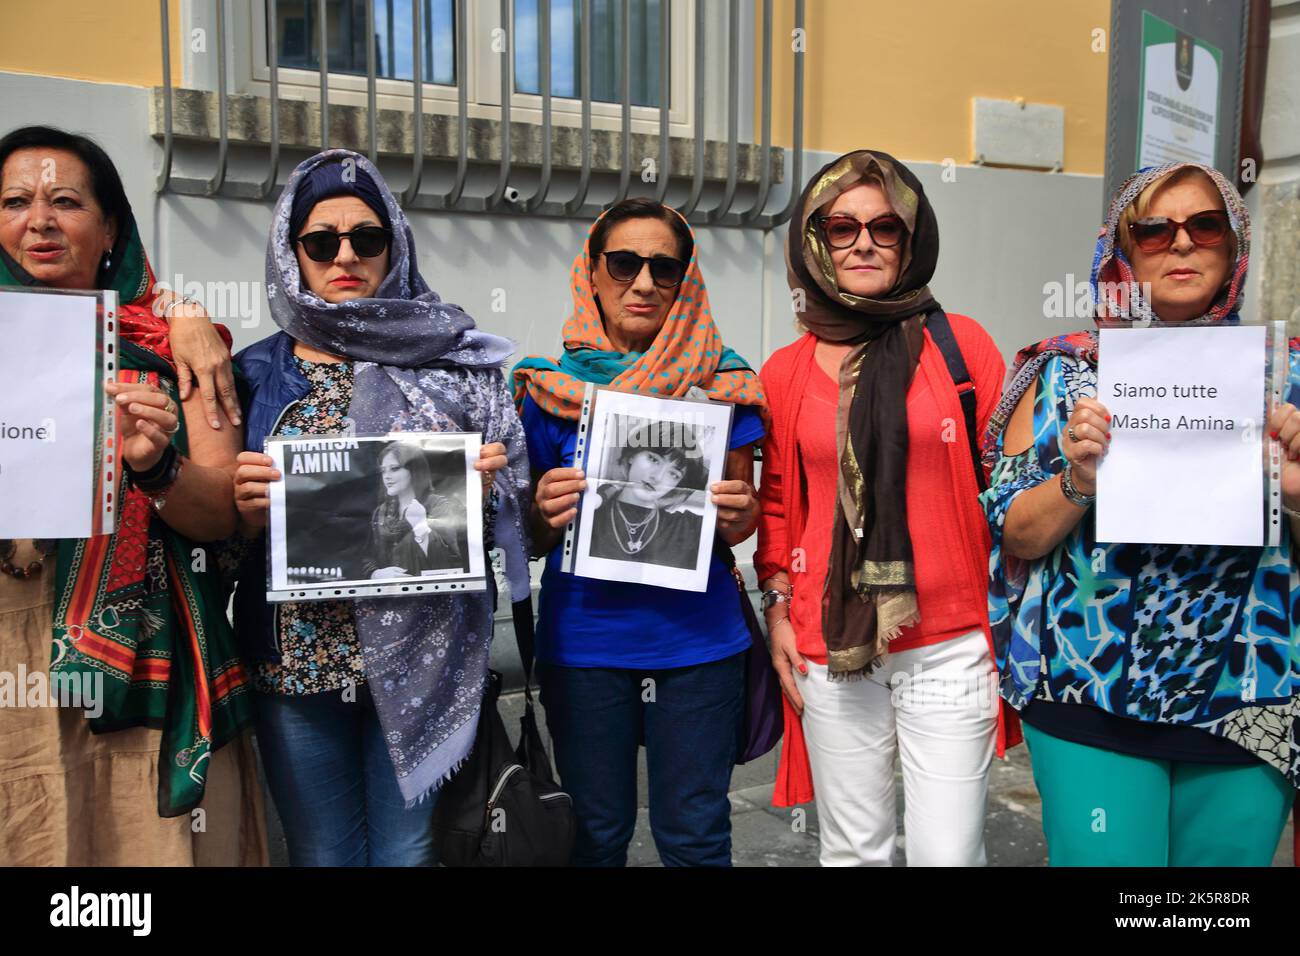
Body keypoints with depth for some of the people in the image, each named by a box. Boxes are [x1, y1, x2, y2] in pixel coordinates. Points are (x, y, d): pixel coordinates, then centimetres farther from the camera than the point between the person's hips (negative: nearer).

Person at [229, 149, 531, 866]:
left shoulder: (452, 363, 3)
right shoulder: (257, 373, 5)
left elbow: (506, 512, 6)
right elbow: (221, 533, 7)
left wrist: (479, 489, -14)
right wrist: (246, 508, -14)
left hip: (417, 653, -1)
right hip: (295, 653, 1)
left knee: (405, 851, 10)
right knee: (322, 854, 14)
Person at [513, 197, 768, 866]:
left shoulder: (723, 382, 0)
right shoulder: (550, 385, 1)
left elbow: (738, 524, 8)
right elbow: (529, 537, 6)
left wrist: (737, 515, -15)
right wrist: (546, 511, -16)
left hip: (697, 640, 0)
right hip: (583, 641, 1)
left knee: (694, 836, 9)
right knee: (597, 835, 12)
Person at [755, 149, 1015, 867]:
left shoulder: (961, 344, 1)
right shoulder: (786, 371, 6)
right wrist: (778, 607, 6)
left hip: (949, 646, -2)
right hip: (832, 649, 2)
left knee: (948, 853, 0)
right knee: (852, 850, 13)